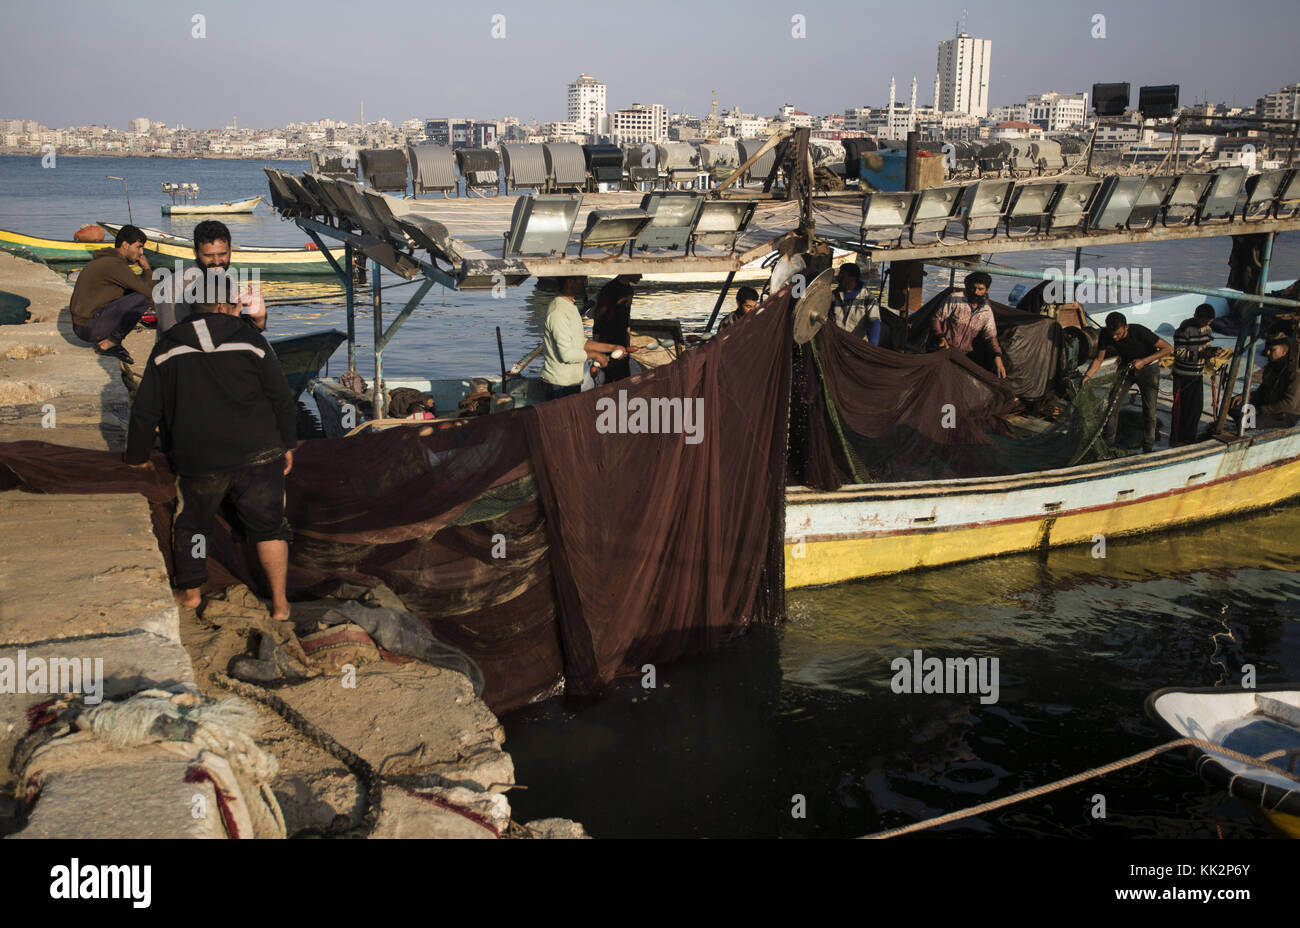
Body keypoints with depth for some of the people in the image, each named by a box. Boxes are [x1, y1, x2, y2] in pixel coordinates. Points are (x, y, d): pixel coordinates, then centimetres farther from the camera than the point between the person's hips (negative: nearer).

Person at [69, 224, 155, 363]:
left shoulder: (105, 259, 13)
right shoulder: (116, 265, -17)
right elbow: (151, 292, -19)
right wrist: (147, 268, -1)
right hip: (90, 329, -10)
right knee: (143, 297, -19)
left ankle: (102, 340, 8)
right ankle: (109, 343, -6)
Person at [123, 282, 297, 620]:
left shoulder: (167, 348, 6)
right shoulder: (250, 340, 0)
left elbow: (145, 410, 9)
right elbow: (282, 399, 2)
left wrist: (137, 456, 22)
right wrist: (287, 444, 14)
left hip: (199, 461, 1)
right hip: (257, 453, -1)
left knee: (190, 522, 22)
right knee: (268, 525, 11)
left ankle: (189, 591, 31)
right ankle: (279, 603, 11)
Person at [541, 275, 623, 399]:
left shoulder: (571, 306, 13)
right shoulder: (558, 312, -21)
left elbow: (581, 342, 16)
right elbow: (566, 354, -24)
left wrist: (611, 347, 8)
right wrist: (594, 355, -11)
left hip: (573, 382, 10)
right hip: (559, 383, -10)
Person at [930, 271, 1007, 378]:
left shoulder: (987, 311, 6)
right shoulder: (955, 299, -6)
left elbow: (990, 336, 3)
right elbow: (936, 318, -1)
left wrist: (997, 356, -15)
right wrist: (941, 337, -17)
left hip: (965, 356, 4)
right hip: (945, 350, -4)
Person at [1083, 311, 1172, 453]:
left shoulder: (1139, 332, -33)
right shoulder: (1106, 334, -21)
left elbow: (1168, 348, -26)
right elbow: (1099, 359, -8)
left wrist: (1144, 361, -32)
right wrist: (1088, 375, -24)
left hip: (1147, 367, -3)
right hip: (1126, 366, 4)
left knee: (1149, 409, -4)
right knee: (1113, 404, -5)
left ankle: (1147, 448, 9)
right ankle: (1108, 442, 8)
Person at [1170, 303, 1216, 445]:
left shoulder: (1206, 328, 4)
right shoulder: (1184, 329, -18)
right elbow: (1179, 352, -20)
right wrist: (1199, 354, -30)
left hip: (1198, 375, 7)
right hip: (1183, 375, -7)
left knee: (1197, 407, 12)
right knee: (1181, 407, 1)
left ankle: (1189, 438, 25)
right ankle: (1176, 440, 11)